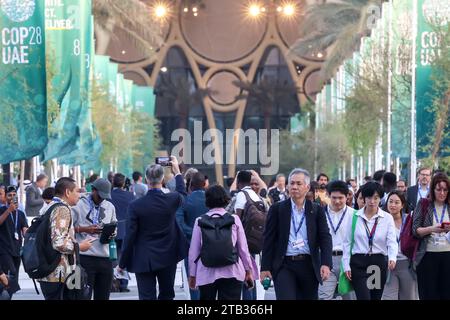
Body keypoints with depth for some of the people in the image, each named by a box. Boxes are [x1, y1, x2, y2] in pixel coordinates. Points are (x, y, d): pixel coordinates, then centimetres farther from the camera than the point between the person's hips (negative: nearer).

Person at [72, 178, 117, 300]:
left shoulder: (110, 207, 15)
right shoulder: (79, 205, -1)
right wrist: (84, 229, -16)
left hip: (105, 258, 5)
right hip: (85, 258, -5)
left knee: (103, 296, 8)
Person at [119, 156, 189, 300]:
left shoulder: (135, 206, -14)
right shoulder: (172, 200, -9)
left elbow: (130, 236, -10)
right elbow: (182, 194, 18)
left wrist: (123, 263, 1)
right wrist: (177, 171, 33)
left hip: (144, 260, -2)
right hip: (168, 258, 2)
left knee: (147, 297, 0)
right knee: (167, 294, 17)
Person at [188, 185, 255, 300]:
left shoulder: (200, 221, 0)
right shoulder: (234, 219, 0)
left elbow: (194, 250, 2)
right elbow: (243, 248, 3)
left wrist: (192, 274, 11)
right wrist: (248, 270, 14)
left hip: (206, 274, 1)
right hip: (232, 273, -1)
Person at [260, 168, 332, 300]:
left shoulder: (316, 211, 6)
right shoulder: (277, 209, 4)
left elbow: (325, 238, 0)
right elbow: (269, 239, 3)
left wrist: (326, 264, -15)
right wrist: (265, 267, -2)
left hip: (309, 266, 2)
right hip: (284, 266, -2)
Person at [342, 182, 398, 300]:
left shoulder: (387, 218, 2)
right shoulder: (354, 217, 2)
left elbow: (392, 242, -6)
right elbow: (347, 243, 6)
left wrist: (392, 258, -26)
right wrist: (346, 265, 0)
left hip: (379, 263, 1)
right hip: (359, 263, -1)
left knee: (376, 297, 8)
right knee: (364, 298, -13)